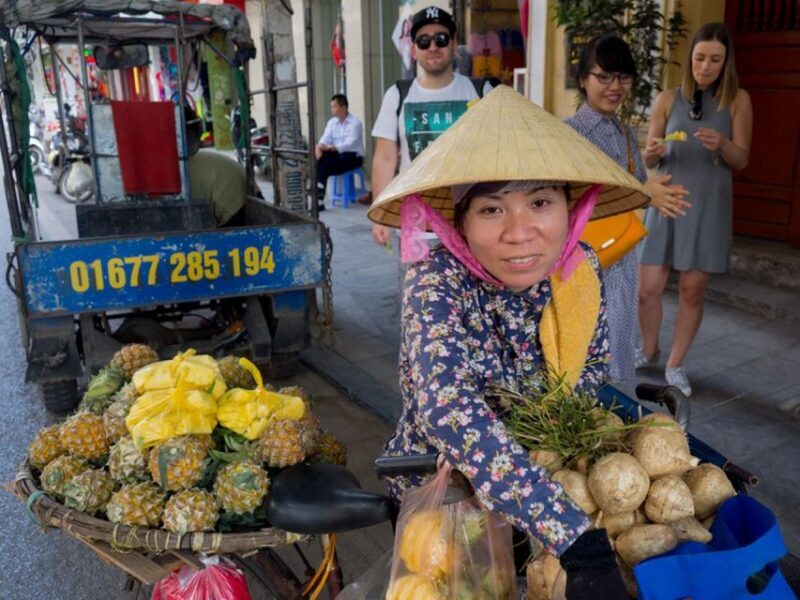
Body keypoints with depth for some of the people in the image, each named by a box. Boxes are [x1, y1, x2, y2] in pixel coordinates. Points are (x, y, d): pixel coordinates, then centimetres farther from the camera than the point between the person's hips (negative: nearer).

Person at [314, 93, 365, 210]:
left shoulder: (355, 123, -11)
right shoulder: (332, 122, 10)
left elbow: (350, 144, -24)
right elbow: (325, 139, -2)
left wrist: (332, 147, -38)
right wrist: (319, 147, -27)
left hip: (353, 156, -6)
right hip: (337, 154, 6)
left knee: (326, 163, -29)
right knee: (321, 158, -26)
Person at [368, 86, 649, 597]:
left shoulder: (581, 268, -16)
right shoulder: (438, 282, -30)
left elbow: (594, 365, 1)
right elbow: (449, 411, -45)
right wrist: (581, 545, -48)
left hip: (542, 484, 3)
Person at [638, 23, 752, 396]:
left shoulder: (737, 100, 3)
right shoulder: (668, 99, 3)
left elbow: (742, 160, 1)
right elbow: (648, 160, 6)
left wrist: (722, 145, -20)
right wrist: (653, 152, -18)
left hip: (708, 206, 0)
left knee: (692, 290, 1)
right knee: (648, 287, -2)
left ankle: (675, 365, 17)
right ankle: (649, 351, 24)